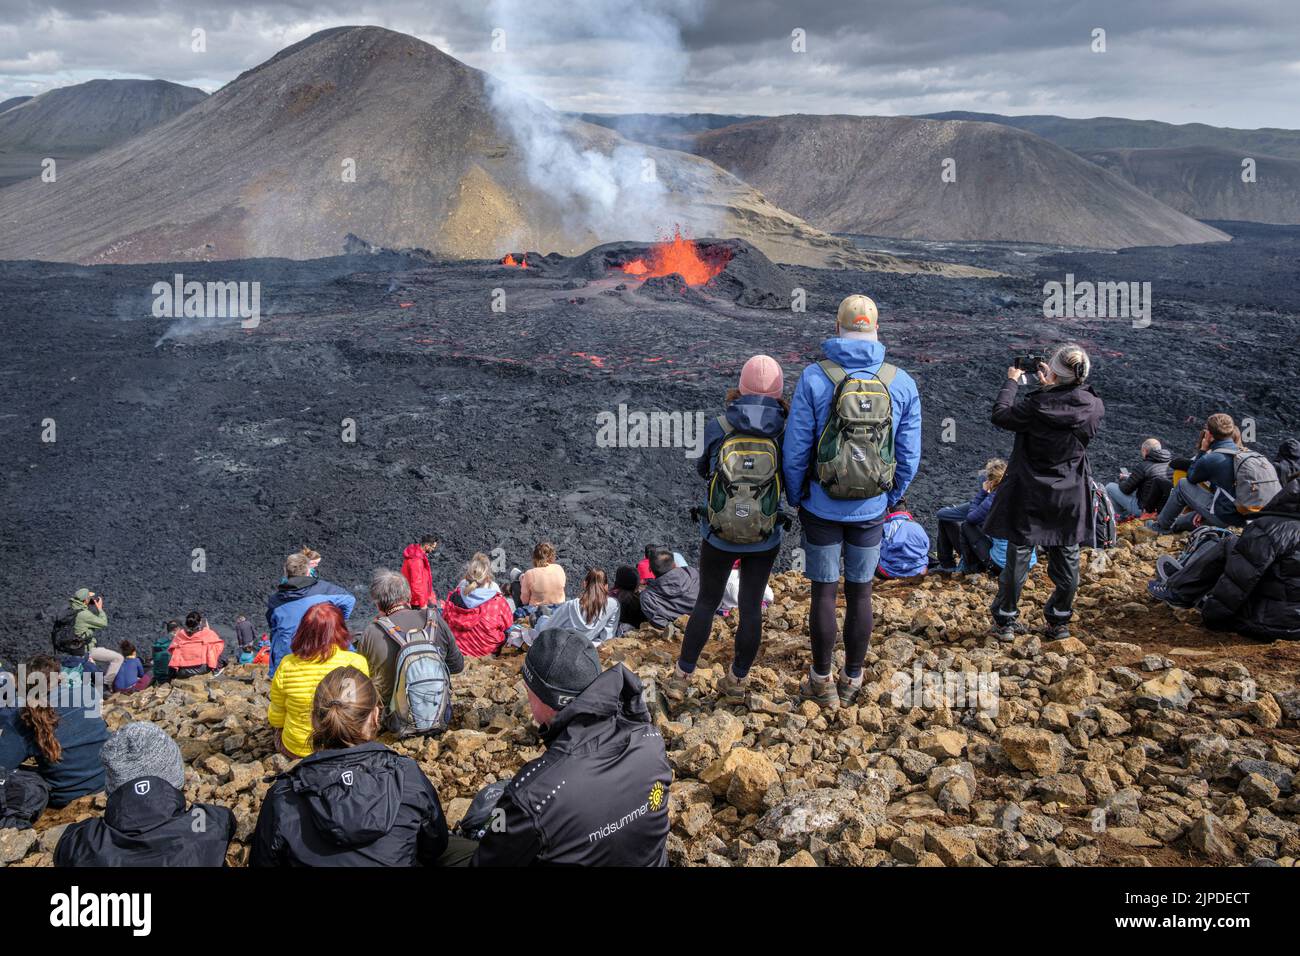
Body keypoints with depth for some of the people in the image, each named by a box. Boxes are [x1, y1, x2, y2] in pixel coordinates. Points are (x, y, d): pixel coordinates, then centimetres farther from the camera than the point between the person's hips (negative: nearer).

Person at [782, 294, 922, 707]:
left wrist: (796, 498, 5)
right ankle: (852, 681, 24)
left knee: (823, 592, 8)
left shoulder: (814, 378, -11)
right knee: (860, 593, 13)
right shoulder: (901, 383, -3)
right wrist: (890, 499, 14)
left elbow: (796, 448, -9)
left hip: (822, 507, -2)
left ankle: (822, 682, 20)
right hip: (871, 511, 2)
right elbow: (909, 456, 1)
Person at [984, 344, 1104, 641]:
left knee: (1018, 557, 7)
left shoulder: (1036, 405, -21)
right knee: (1066, 560, 15)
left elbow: (1000, 415, -7)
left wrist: (1011, 381, 5)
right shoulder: (1094, 407, -9)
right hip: (1070, 499, 3)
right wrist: (1049, 386, 18)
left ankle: (1005, 620, 18)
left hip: (1030, 498, -3)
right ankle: (1059, 621, 25)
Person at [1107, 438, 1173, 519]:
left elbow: (1126, 489, -11)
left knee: (1110, 487, 3)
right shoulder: (1171, 461, -3)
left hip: (1145, 510, -7)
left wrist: (1123, 479, 12)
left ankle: (1122, 515, 20)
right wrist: (1133, 476, 19)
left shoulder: (1142, 467, -22)